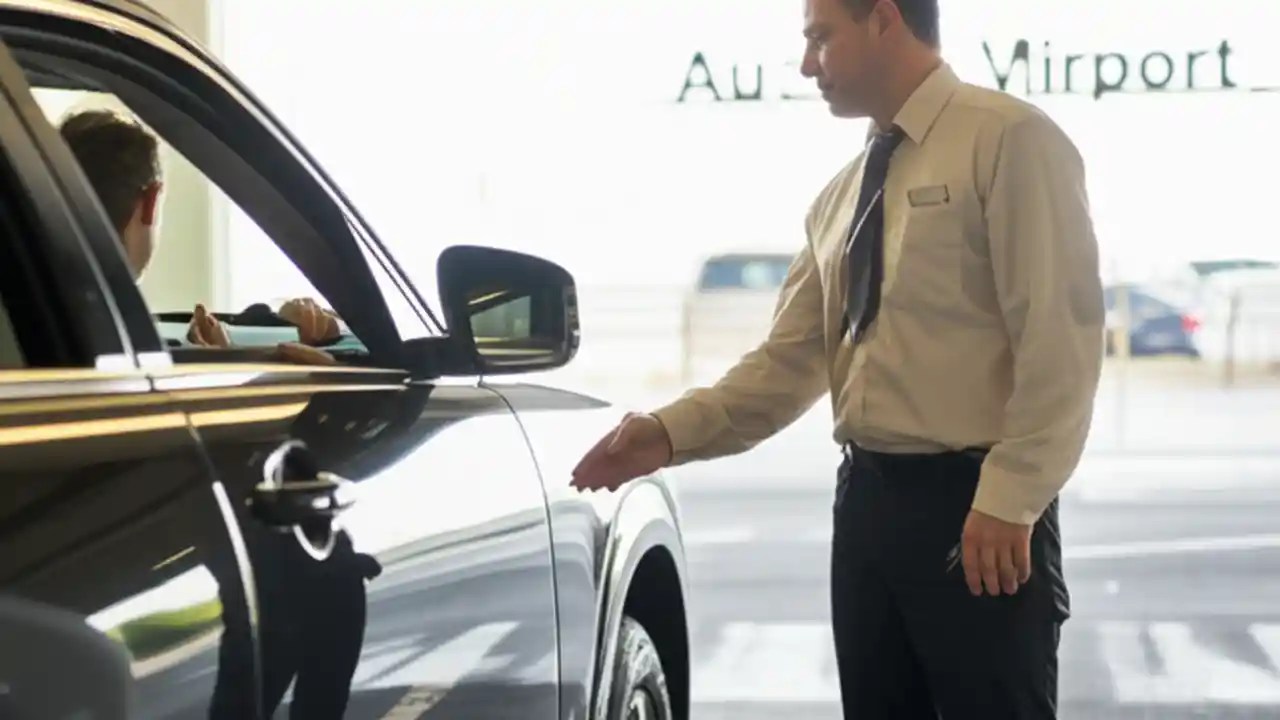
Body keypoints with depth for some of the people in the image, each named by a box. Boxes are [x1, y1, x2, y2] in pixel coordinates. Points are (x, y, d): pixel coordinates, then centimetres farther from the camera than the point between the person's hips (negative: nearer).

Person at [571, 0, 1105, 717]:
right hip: (866, 500, 7)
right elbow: (791, 360, 10)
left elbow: (1059, 337, -14)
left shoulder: (1008, 138, -8)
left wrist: (1008, 501, -20)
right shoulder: (842, 197, 16)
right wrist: (672, 431, -4)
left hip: (975, 509, -7)